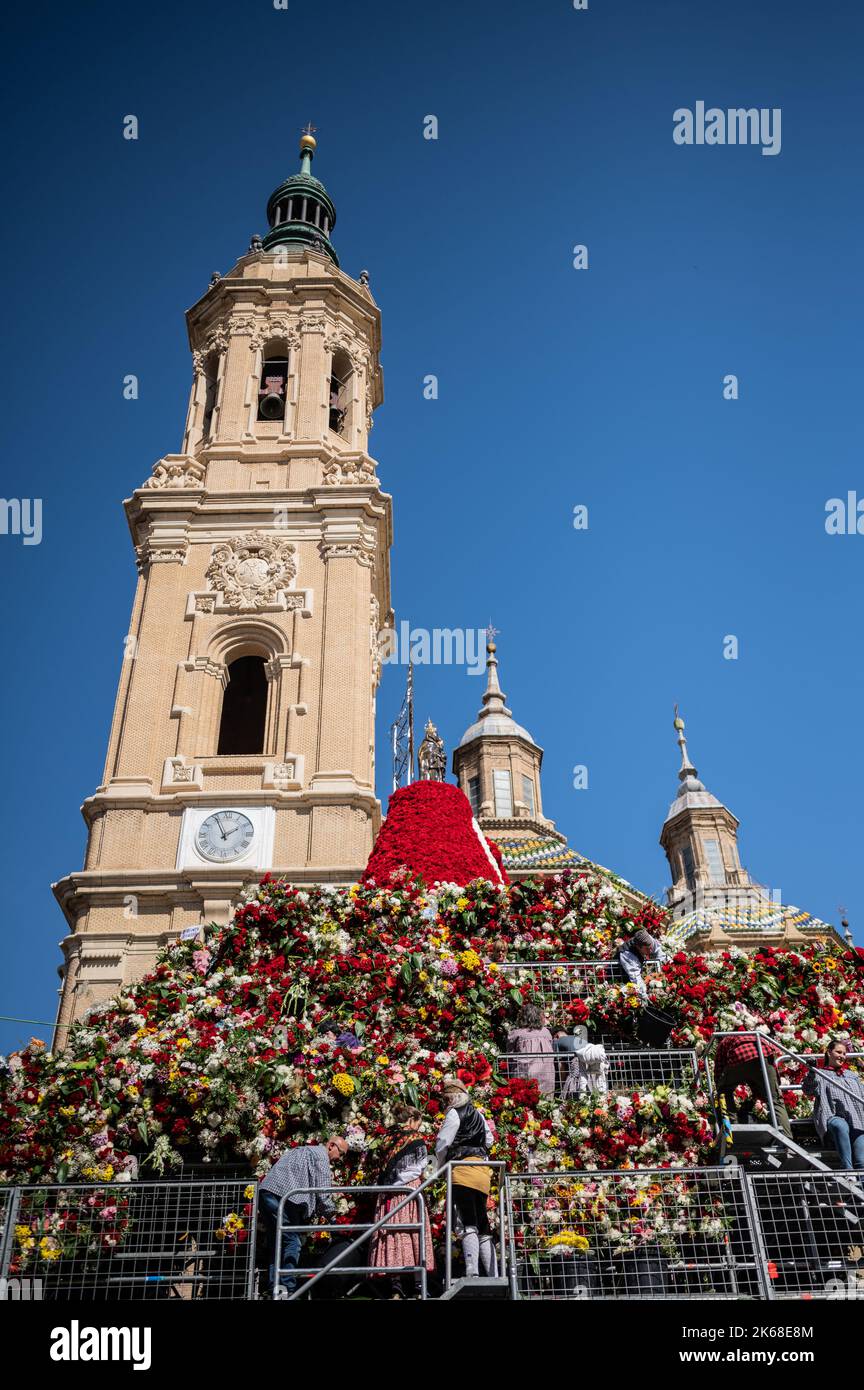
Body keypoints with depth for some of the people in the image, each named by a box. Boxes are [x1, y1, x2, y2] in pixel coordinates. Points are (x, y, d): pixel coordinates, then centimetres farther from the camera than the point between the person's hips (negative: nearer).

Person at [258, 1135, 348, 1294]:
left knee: (281, 1242, 14)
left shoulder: (302, 1150, 30)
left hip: (265, 1192, 9)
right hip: (281, 1196, -9)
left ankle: (275, 1289, 12)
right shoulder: (321, 1155, 2)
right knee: (293, 1242, -6)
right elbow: (322, 1193, -3)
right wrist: (330, 1212, 13)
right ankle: (287, 1289, -10)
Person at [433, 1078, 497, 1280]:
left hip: (464, 1170, -8)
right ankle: (494, 1277, 5)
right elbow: (489, 1140, 33)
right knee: (483, 1228, 9)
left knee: (467, 1226, -15)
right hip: (483, 1172, 8)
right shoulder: (478, 1115, 24)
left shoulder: (454, 1114, 1)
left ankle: (472, 1274, -26)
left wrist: (436, 1169, 8)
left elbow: (443, 1143, -3)